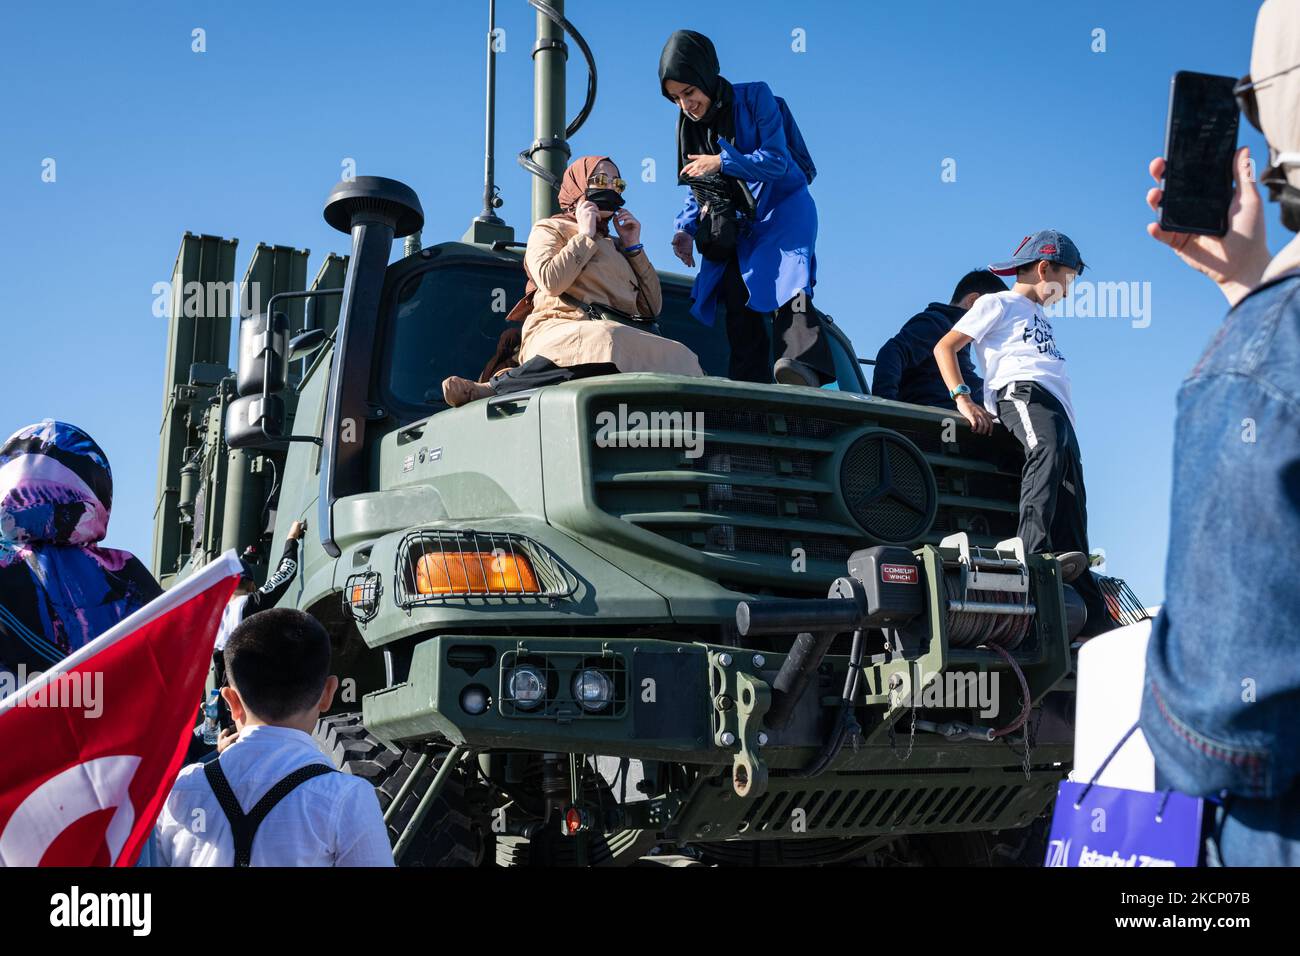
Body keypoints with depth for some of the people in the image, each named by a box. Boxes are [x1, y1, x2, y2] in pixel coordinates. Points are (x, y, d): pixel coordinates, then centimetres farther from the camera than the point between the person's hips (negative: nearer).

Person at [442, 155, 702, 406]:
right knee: (605, 340, -43)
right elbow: (551, 281, -4)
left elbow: (652, 308, 23)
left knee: (681, 358, -30)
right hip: (561, 330, -5)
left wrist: (633, 247, 19)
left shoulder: (616, 245, 34)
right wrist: (586, 235, 7)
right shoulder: (549, 229, 19)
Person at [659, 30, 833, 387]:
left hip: (782, 208, -6)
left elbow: (777, 161, -14)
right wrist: (686, 228, -3)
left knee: (788, 286, -27)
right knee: (738, 302, -9)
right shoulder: (690, 125, 8)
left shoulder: (755, 97, -8)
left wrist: (723, 162, -20)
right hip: (736, 225, 6)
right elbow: (698, 189, 14)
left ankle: (806, 369, -47)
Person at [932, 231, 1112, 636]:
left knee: (1072, 503, -5)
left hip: (1058, 407, 8)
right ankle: (1033, 552, -56)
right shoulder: (998, 303, 14)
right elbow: (944, 347, 4)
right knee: (1048, 450, -39)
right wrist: (963, 398, -10)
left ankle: (1092, 616, -13)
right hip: (1023, 392, -8)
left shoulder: (1040, 317, 39)